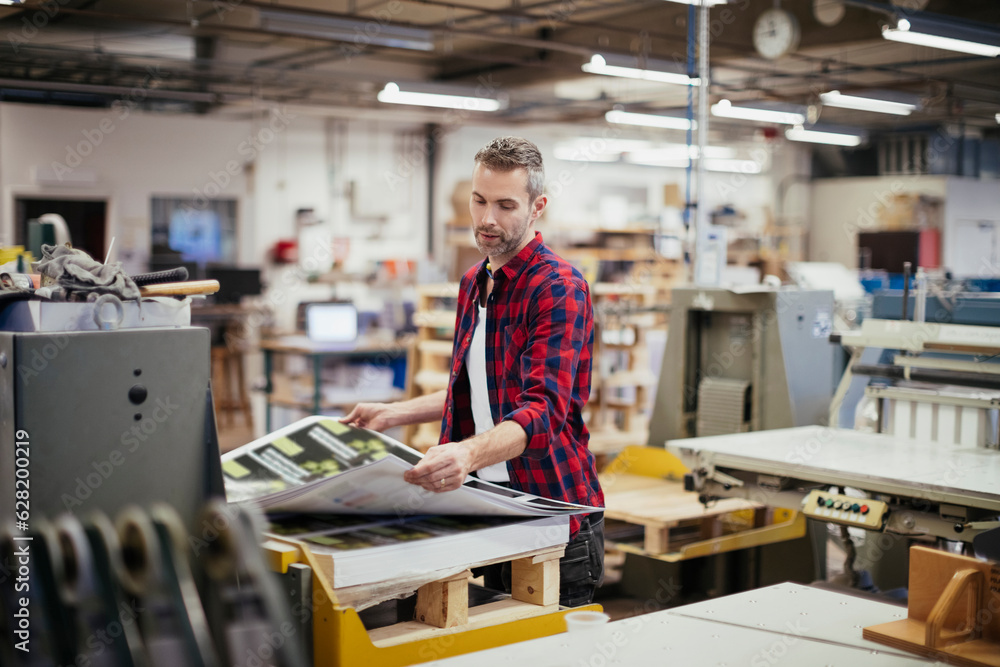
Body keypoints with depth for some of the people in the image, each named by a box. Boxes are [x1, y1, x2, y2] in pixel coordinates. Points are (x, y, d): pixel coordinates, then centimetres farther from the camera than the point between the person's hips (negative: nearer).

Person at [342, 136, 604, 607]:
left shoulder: (559, 288, -14)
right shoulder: (473, 284, 13)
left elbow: (542, 410, -27)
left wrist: (469, 454, -43)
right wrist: (393, 414, 18)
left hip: (556, 523, -7)